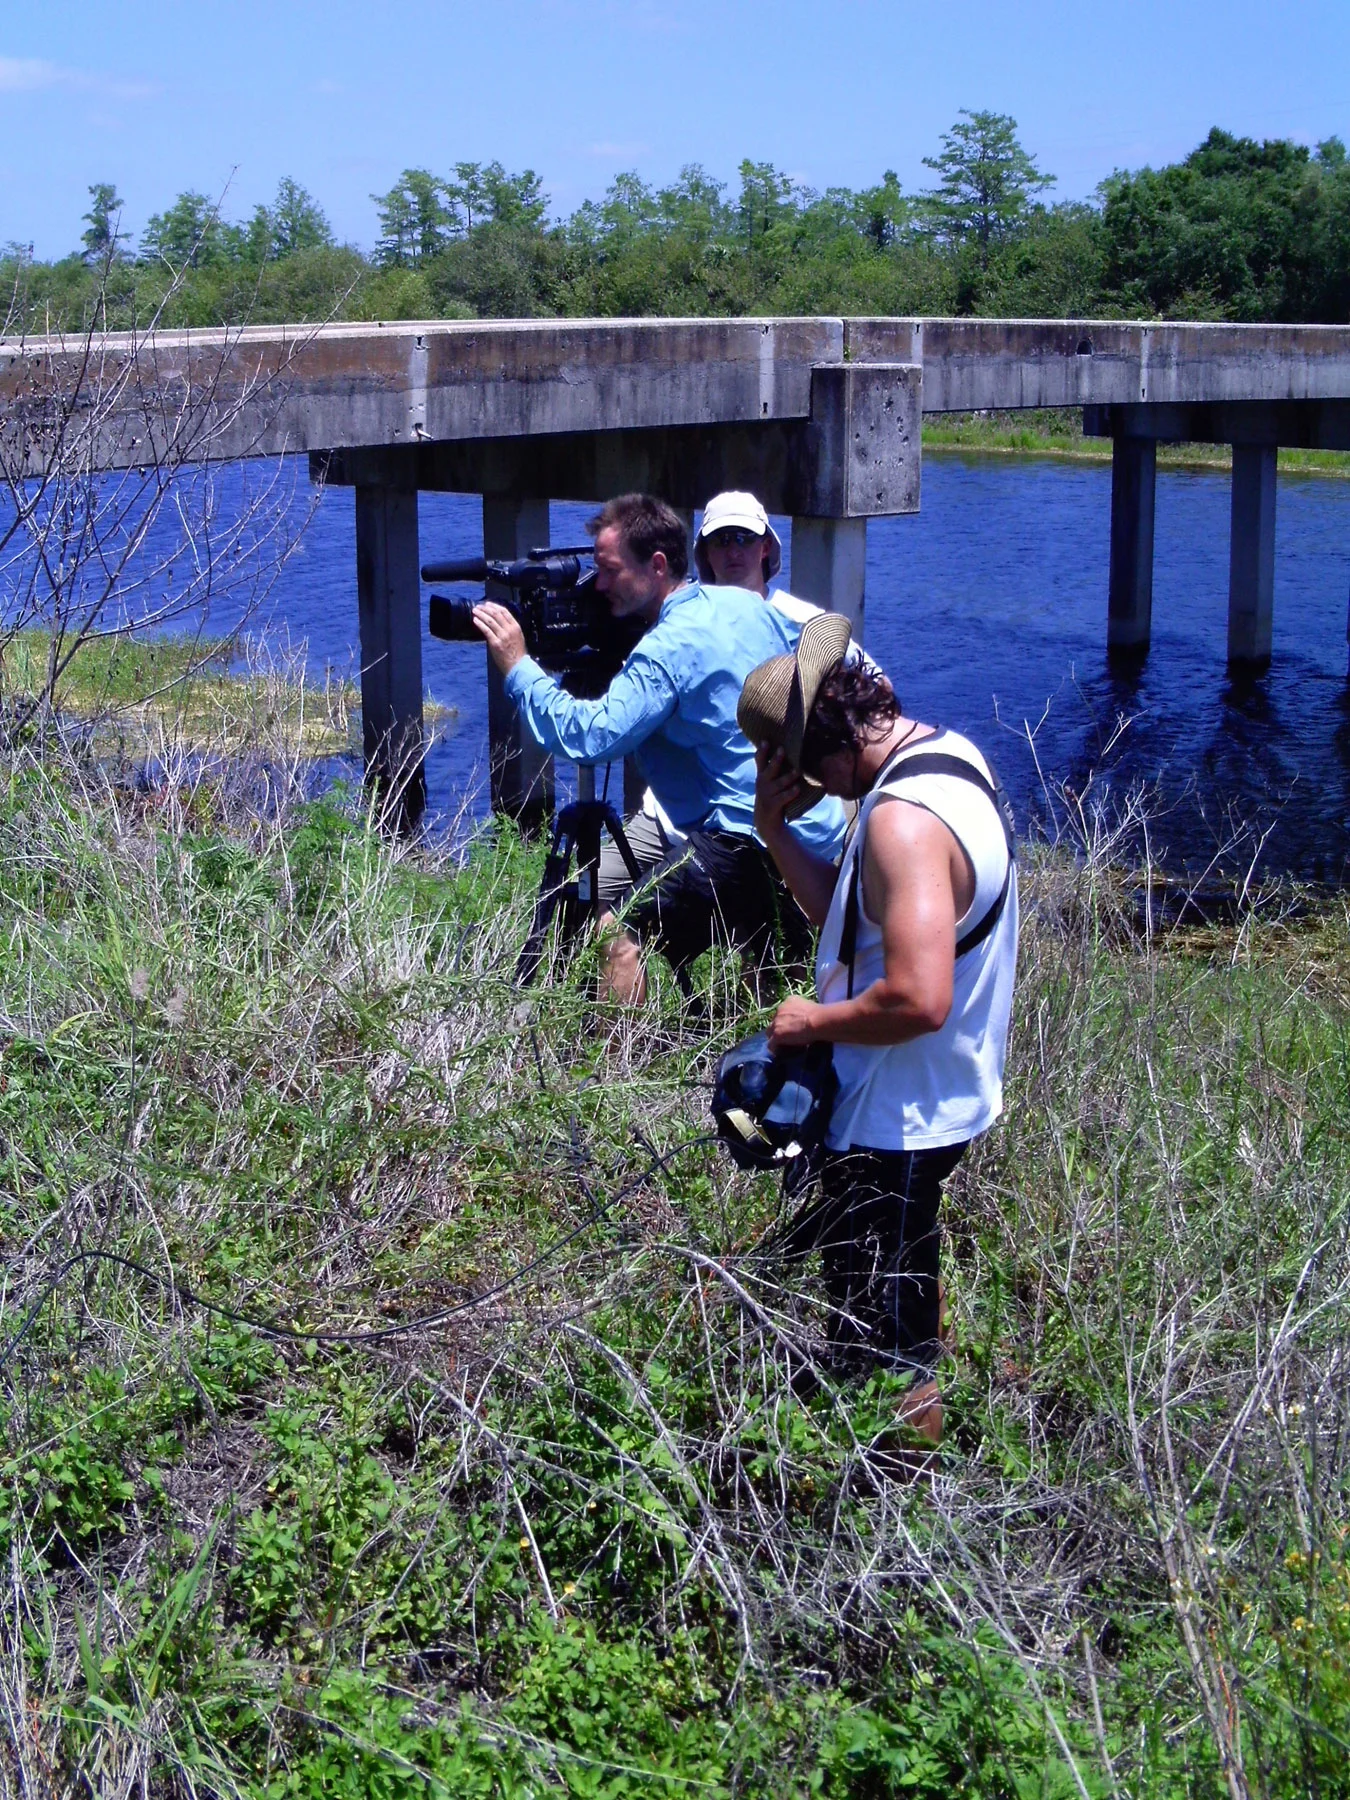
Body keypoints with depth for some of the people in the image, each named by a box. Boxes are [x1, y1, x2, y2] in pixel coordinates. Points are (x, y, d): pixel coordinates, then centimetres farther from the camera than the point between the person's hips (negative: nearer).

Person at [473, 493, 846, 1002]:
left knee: (619, 933, -12)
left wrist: (517, 666, -18)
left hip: (752, 841, -10)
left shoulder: (670, 647, -16)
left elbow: (591, 735, -26)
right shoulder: (748, 604, 11)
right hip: (822, 834, 10)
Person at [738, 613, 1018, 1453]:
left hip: (895, 1123, -11)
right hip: (931, 1103, 11)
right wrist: (776, 829, -2)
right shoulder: (947, 751, 4)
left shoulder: (904, 819, -28)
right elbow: (849, 911, 11)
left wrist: (814, 1021, -19)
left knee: (883, 1353, 3)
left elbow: (918, 999, -35)